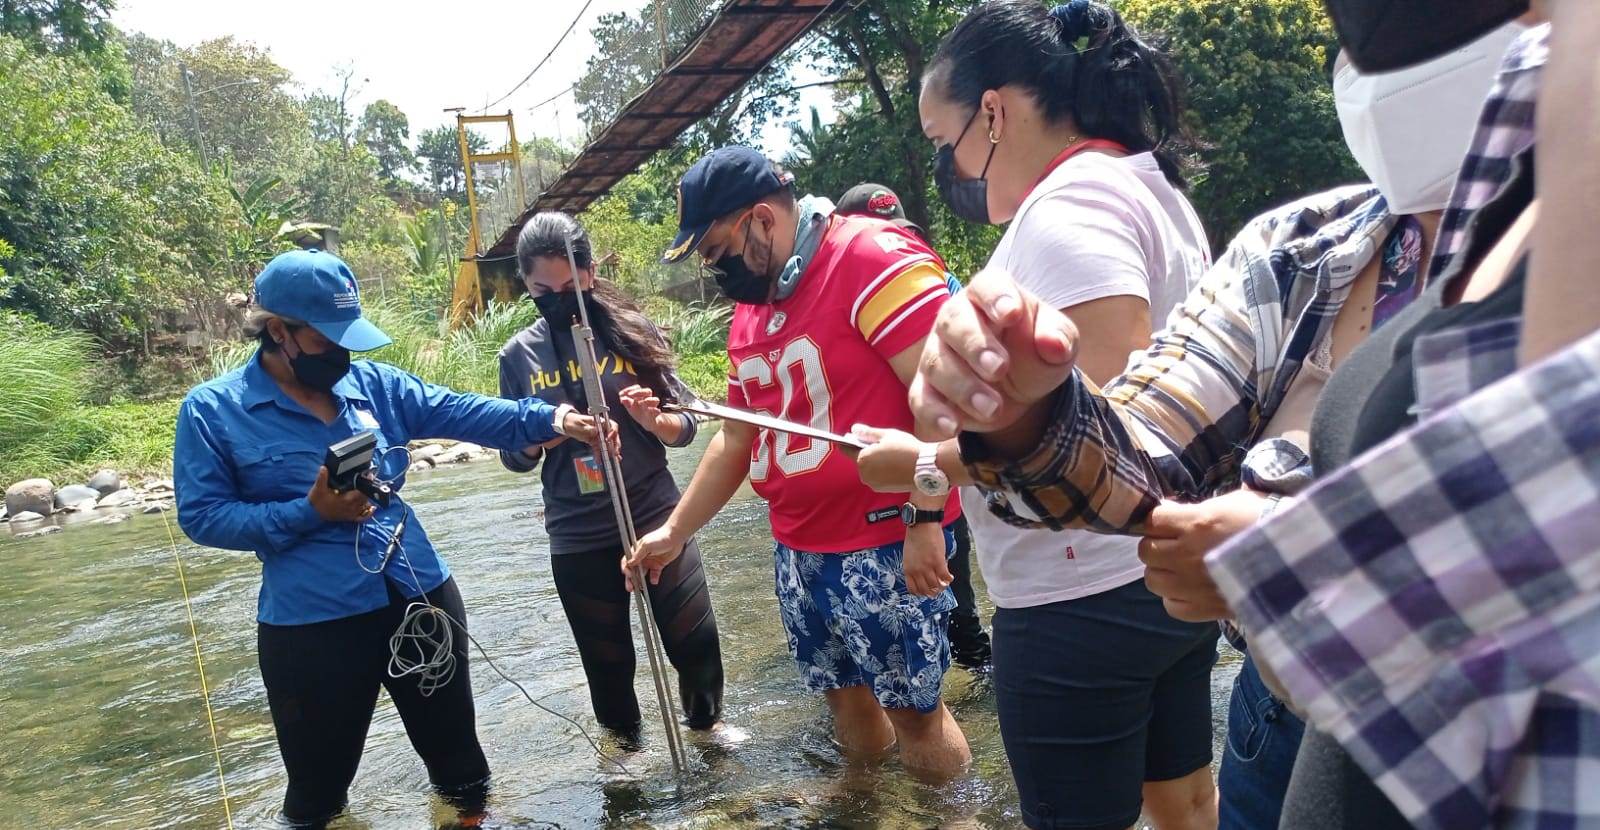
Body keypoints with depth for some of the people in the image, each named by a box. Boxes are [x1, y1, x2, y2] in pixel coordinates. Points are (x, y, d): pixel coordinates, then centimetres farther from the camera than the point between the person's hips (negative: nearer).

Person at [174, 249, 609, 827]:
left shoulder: (374, 384, 4)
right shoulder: (212, 410, -5)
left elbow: (463, 413, -5)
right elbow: (201, 516, -8)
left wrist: (551, 420, -20)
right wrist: (309, 512, -18)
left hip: (423, 595, 4)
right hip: (312, 624, -3)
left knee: (455, 753, 21)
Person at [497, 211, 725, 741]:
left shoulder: (631, 330, -4)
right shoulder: (519, 355, 0)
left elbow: (685, 426, -2)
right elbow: (513, 457, 6)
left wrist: (652, 420, -24)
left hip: (657, 518, -1)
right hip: (577, 538, 1)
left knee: (696, 641, 7)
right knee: (606, 659, 14)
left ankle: (707, 725, 35)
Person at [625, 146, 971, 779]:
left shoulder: (872, 258, -14)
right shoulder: (749, 312, 13)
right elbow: (734, 440, 21)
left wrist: (924, 519, -22)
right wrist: (675, 532, 21)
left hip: (888, 544, -8)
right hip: (797, 551, 8)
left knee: (914, 710, 2)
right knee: (845, 701, 16)